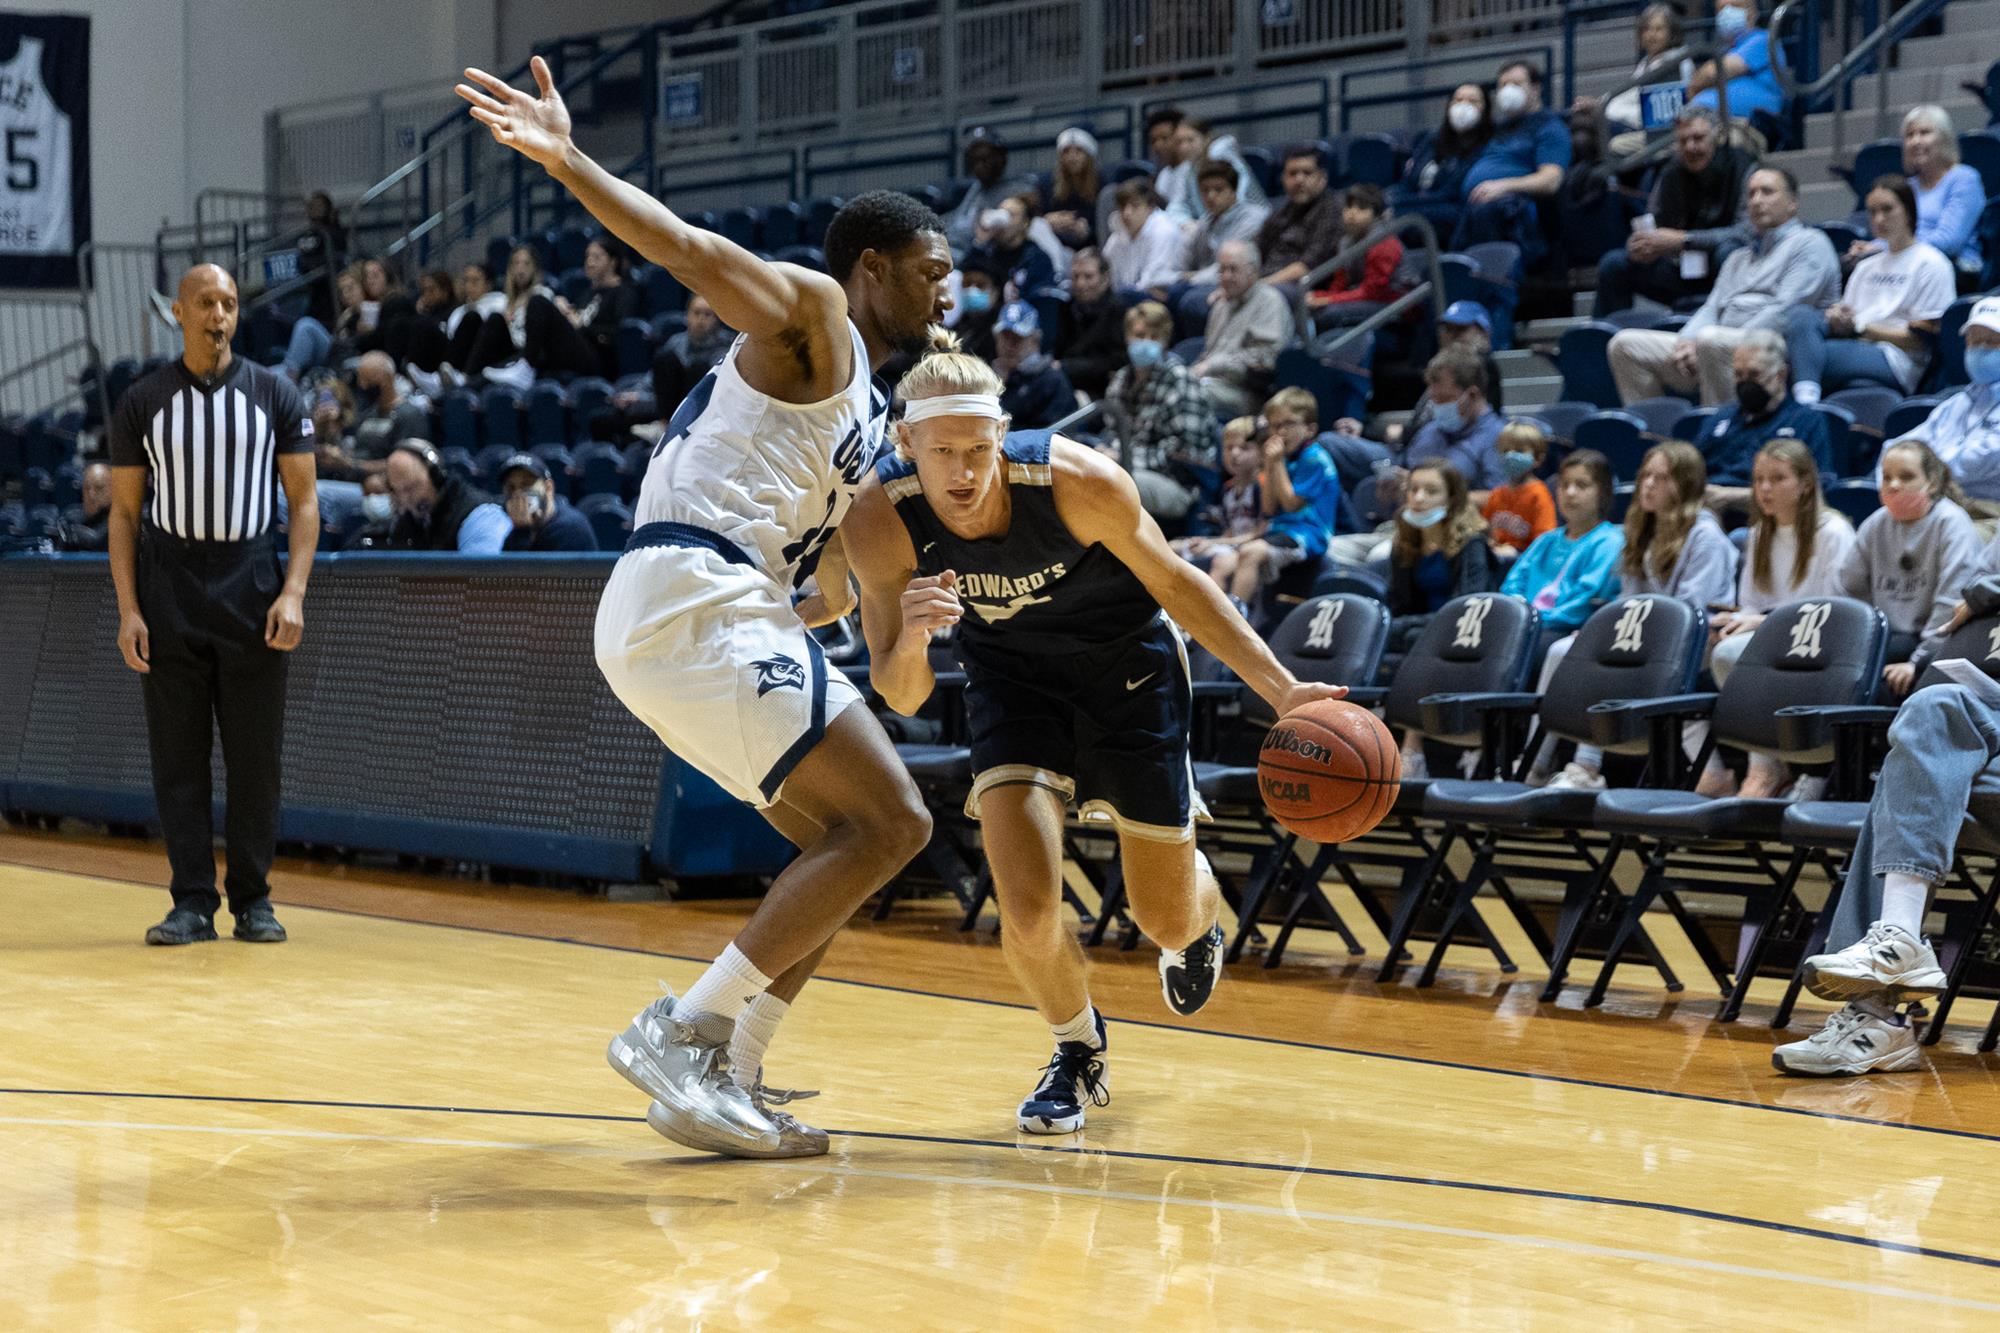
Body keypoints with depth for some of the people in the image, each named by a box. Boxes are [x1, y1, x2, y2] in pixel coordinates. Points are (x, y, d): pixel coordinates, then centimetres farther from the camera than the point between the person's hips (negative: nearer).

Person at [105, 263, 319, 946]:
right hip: (169, 589, 0)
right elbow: (124, 513, 7)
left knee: (255, 756, 1)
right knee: (178, 755, 0)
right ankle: (193, 901, 5)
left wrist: (293, 592, -9)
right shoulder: (142, 403, 5)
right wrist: (128, 610, -3)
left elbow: (303, 501, 4)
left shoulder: (275, 395, 4)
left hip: (249, 587, 0)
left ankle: (252, 899, 10)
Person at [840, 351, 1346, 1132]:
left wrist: (1282, 690, -20)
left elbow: (1176, 584, -15)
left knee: (1166, 919, 8)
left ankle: (1200, 918, 50)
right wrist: (911, 638, -45)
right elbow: (903, 698, -21)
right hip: (1013, 675, 1)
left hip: (1128, 661, -1)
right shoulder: (880, 519, -29)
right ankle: (1078, 1053, 16)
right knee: (1027, 909, -18)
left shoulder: (1078, 481, -33)